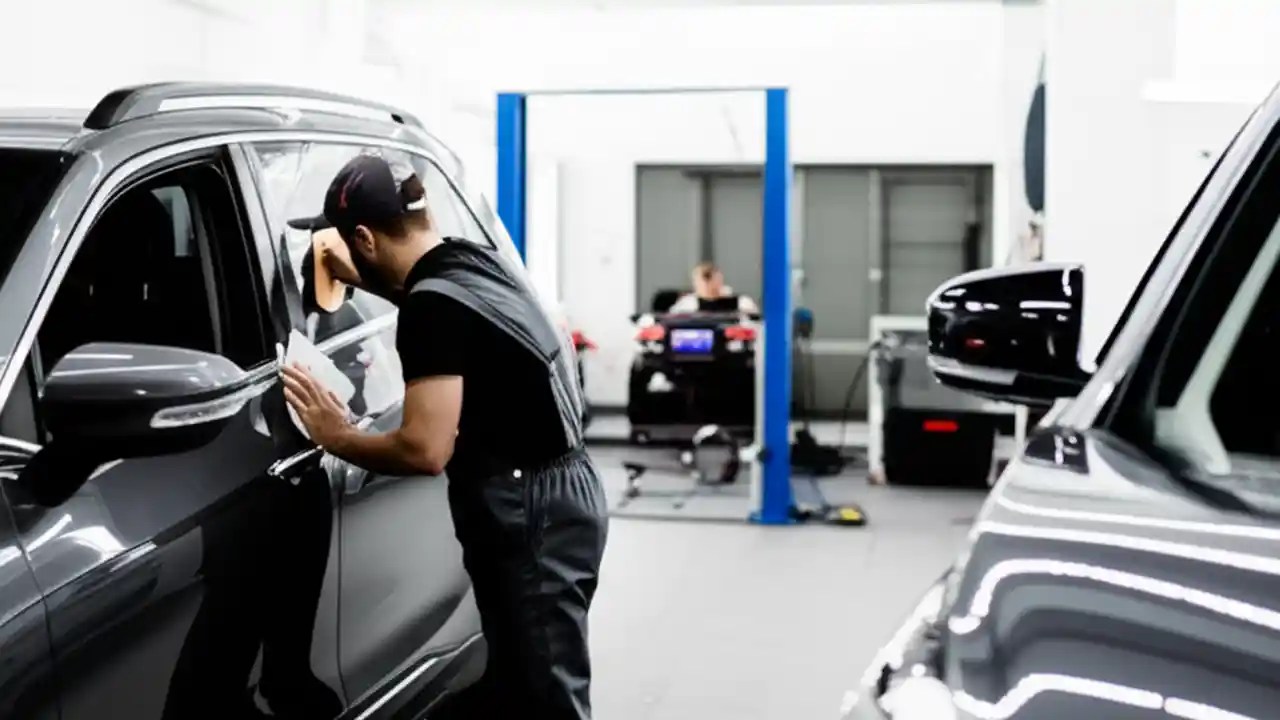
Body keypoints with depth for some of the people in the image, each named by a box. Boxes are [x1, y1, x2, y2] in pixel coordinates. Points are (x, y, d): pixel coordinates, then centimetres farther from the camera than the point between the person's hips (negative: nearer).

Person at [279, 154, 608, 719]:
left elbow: (425, 450, -22)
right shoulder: (474, 262, 10)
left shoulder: (433, 307, -19)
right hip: (556, 495, 10)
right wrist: (361, 280, 31)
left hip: (528, 514, -10)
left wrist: (336, 437, -6)